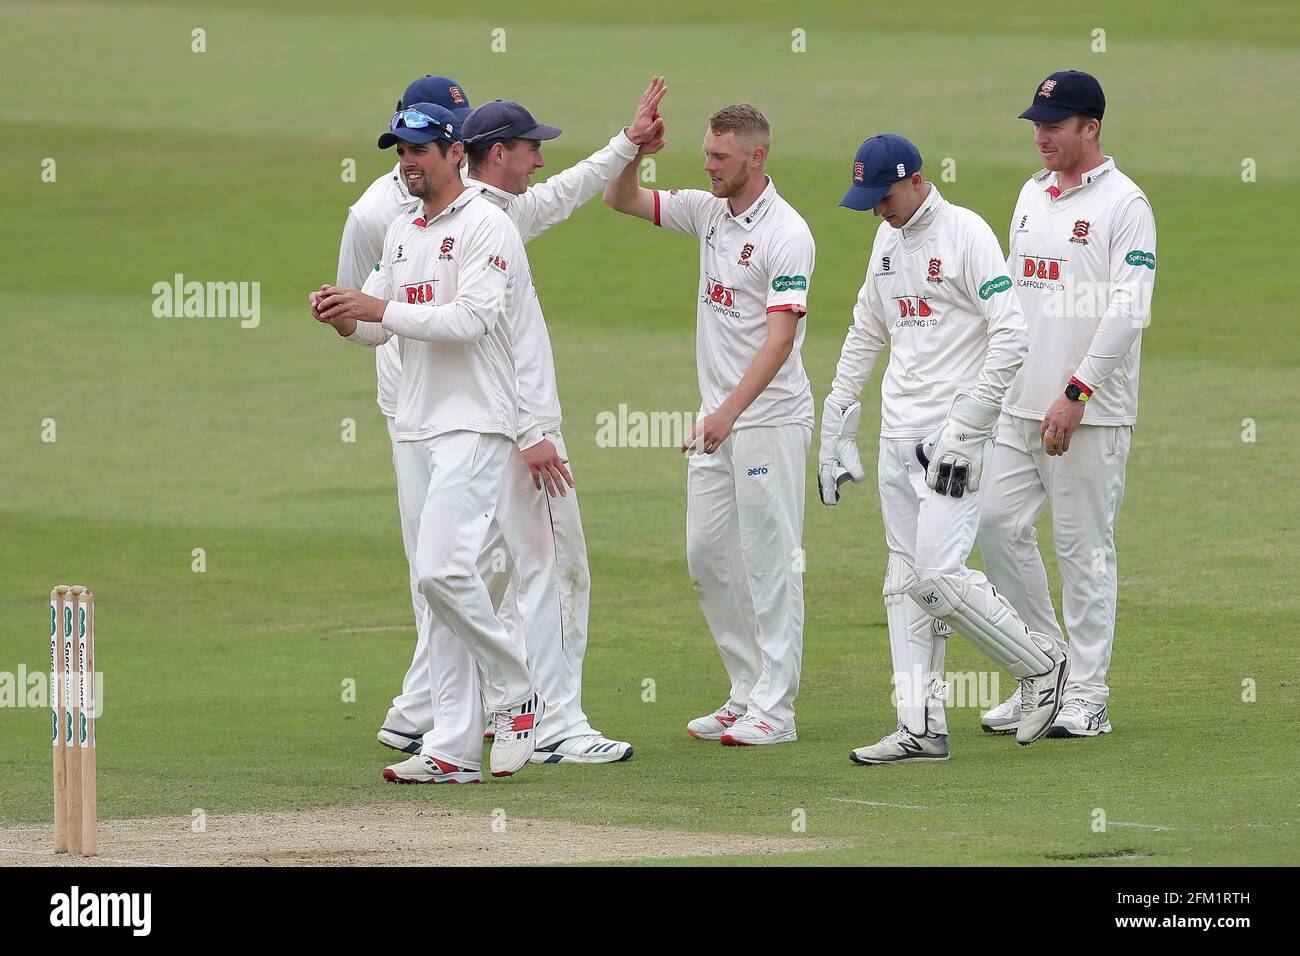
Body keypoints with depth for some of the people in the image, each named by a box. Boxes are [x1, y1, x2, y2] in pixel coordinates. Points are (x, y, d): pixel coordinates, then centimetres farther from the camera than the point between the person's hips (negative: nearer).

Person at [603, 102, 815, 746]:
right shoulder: (708, 212, 10)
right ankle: (747, 694, 17)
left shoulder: (785, 234, -15)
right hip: (717, 418, 9)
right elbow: (621, 200, 18)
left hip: (769, 419, -9)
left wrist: (729, 412, -31)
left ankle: (774, 710, -4)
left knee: (769, 560, -6)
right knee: (707, 556, 10)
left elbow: (780, 335, -23)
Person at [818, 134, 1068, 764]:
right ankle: (921, 729, 4)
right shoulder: (887, 240, 14)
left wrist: (965, 427, -19)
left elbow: (1011, 335, -17)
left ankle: (1041, 665, 4)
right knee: (905, 583, 4)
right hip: (898, 435, 8)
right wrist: (836, 420, 19)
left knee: (938, 576, -15)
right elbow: (865, 334, 25)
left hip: (953, 434, -8)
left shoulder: (965, 233, -11)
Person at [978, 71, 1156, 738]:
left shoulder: (1124, 203, -9)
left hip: (1090, 410, -7)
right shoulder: (1032, 195, 15)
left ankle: (1086, 697, 2)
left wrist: (1076, 394, -21)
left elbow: (1128, 310, -16)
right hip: (1020, 404, 7)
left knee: (1084, 547, -3)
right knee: (997, 525, 3)